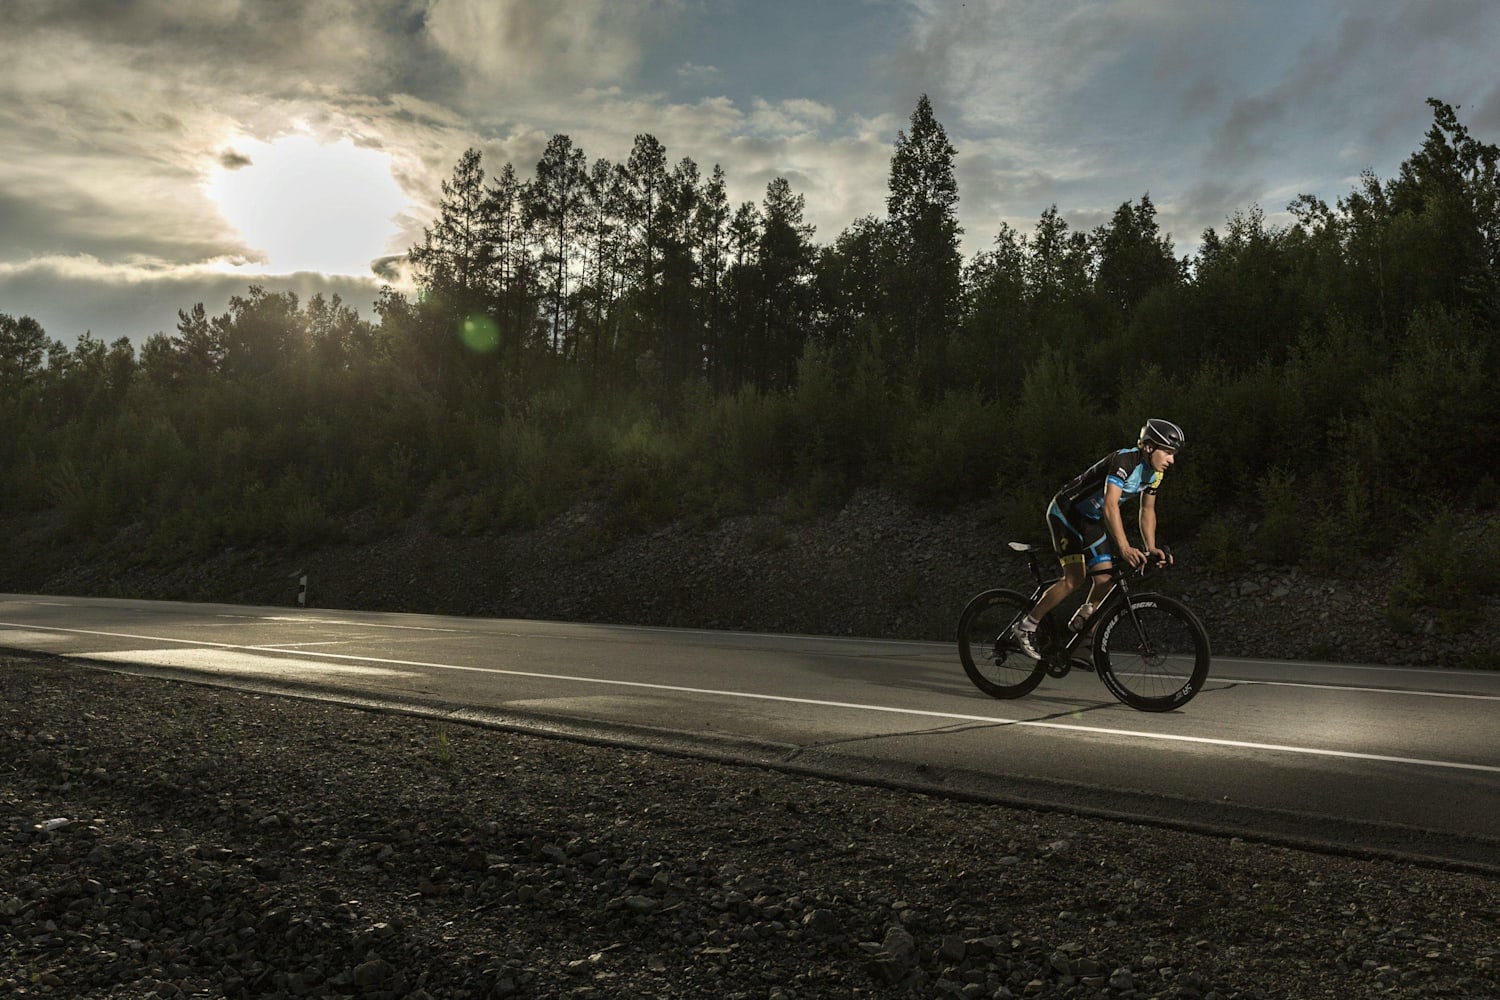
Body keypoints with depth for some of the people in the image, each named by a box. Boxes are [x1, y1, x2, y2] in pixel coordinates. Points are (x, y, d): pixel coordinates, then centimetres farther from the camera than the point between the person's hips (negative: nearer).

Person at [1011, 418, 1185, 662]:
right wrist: (1124, 548, -50)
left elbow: (1147, 511, 5)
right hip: (1066, 512, -9)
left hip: (1091, 520, 9)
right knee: (1075, 578, -17)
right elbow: (1110, 506, -41)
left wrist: (1151, 548, -8)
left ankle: (1078, 627, 14)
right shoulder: (1123, 461, -30)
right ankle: (1026, 626, -7)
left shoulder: (1154, 472, -3)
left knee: (1107, 579, -2)